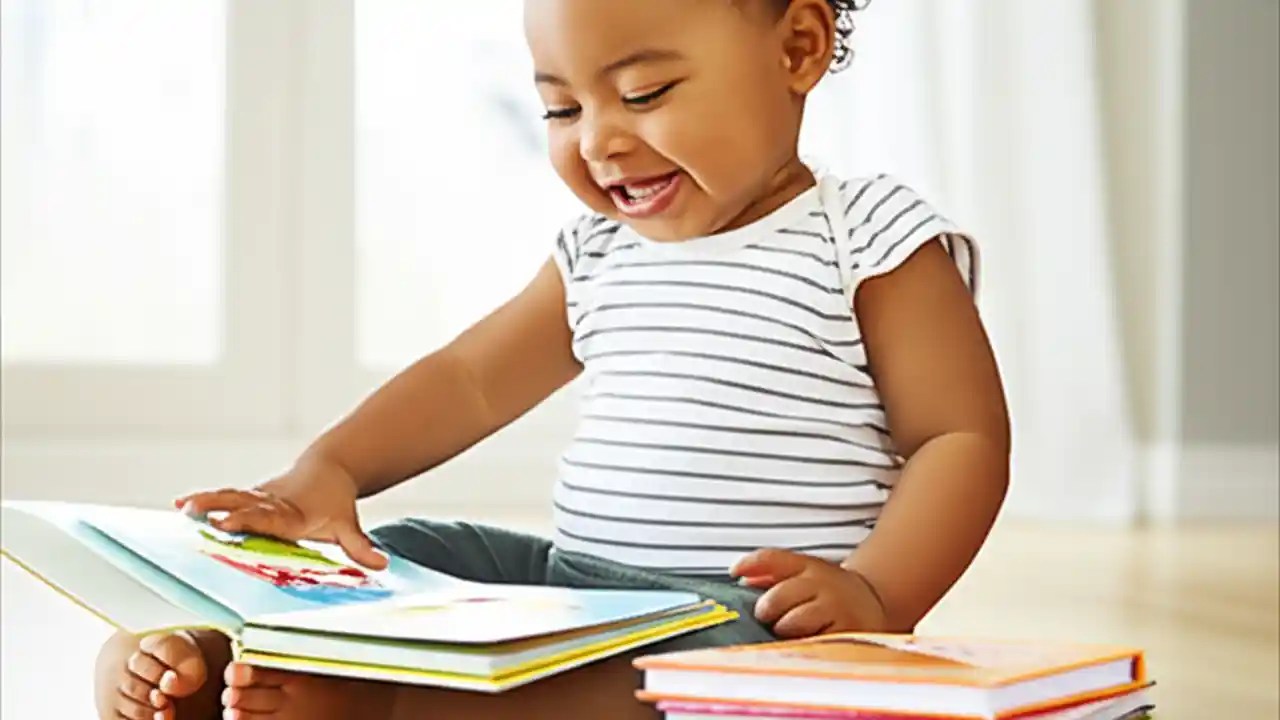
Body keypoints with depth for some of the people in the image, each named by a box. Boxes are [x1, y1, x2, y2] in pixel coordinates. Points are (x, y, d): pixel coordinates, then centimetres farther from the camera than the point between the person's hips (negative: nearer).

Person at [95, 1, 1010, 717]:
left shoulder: (870, 244, -3)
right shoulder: (596, 256, 17)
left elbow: (964, 439, -7)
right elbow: (471, 379, 16)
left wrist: (875, 596, -24)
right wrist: (326, 473, -2)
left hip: (752, 608, -7)